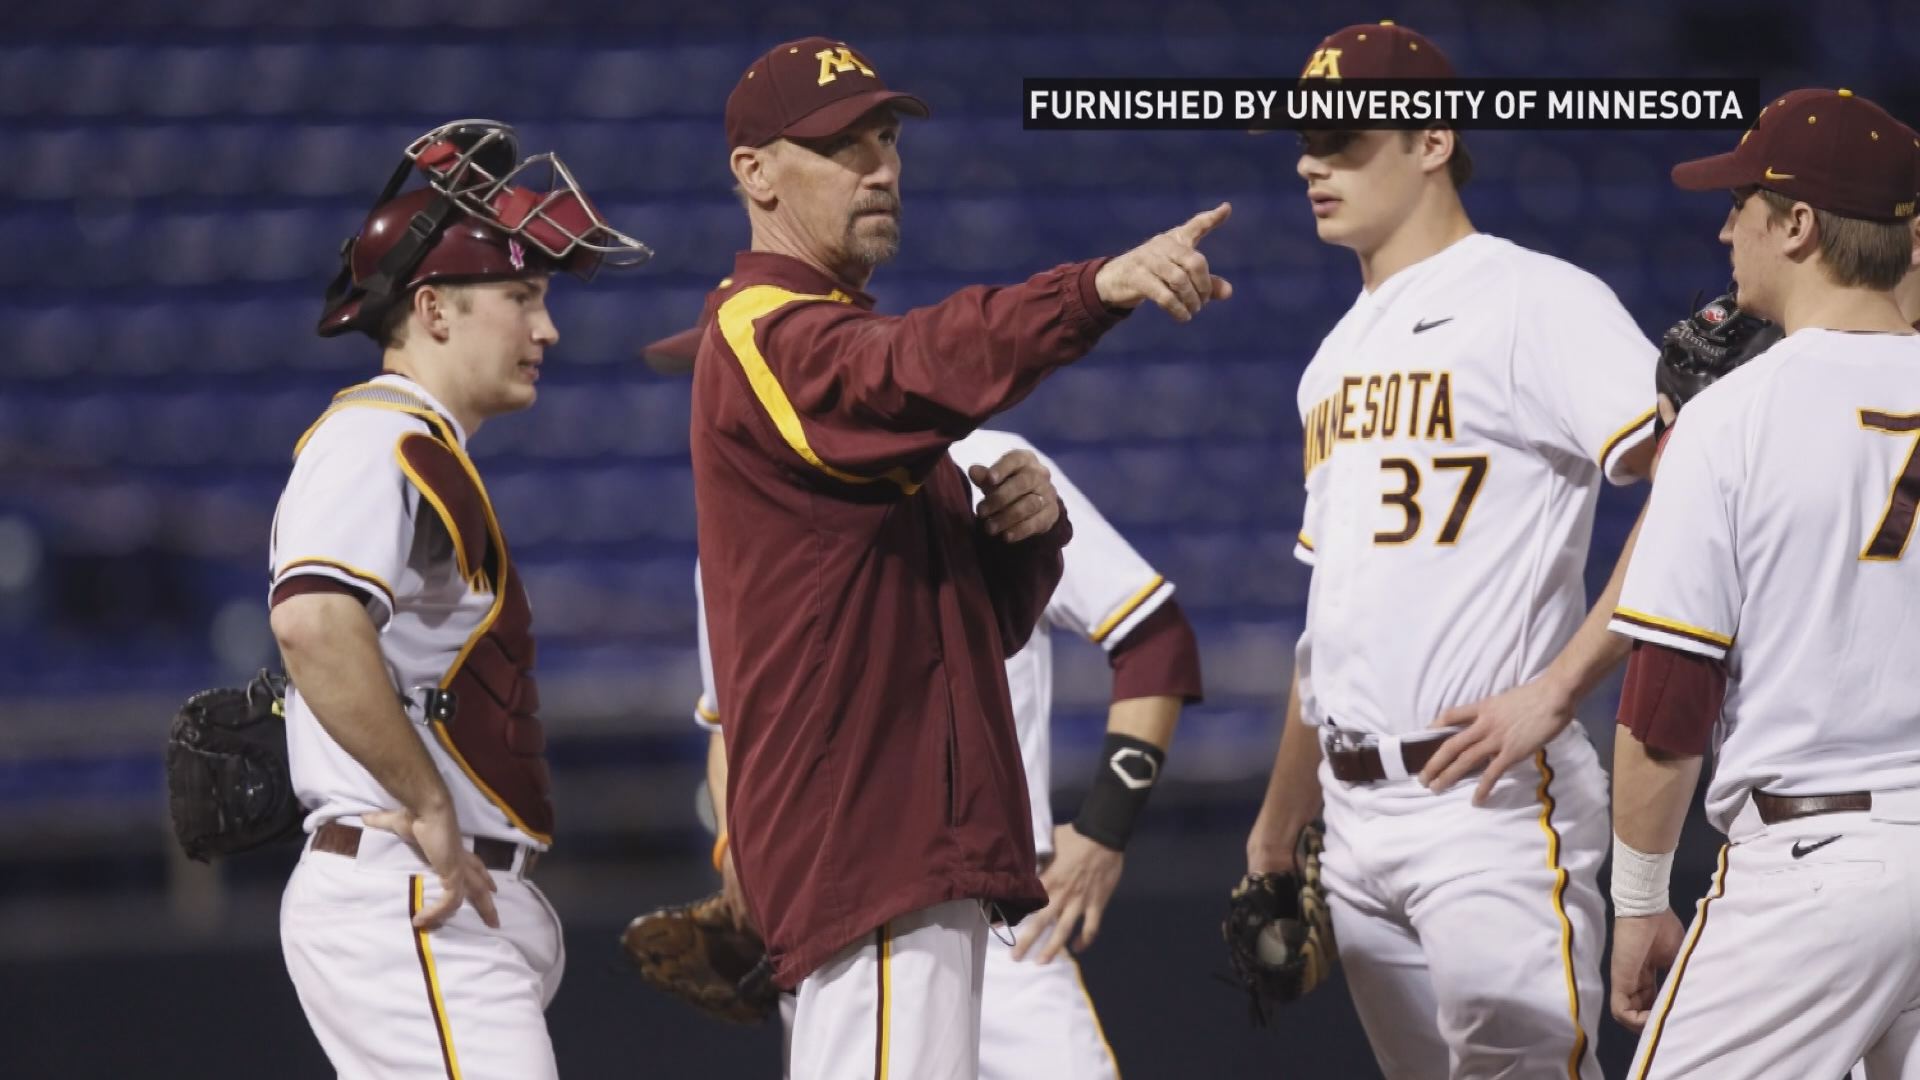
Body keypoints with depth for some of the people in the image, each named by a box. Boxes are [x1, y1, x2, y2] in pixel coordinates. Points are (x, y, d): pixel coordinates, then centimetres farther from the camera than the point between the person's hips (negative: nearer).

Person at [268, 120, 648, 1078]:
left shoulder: (427, 454, 23)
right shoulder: (381, 441, -11)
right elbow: (313, 620, -29)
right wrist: (431, 809, -24)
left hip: (456, 899, 11)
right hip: (408, 901, -11)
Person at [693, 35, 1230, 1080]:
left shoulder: (846, 346, 23)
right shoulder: (767, 336, -8)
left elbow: (986, 617, 22)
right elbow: (924, 368, -33)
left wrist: (1026, 524, -1)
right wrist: (1099, 289, -49)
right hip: (864, 827, -10)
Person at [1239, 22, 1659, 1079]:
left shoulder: (1535, 301, -7)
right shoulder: (1339, 355, 20)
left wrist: (1554, 691, -22)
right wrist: (1276, 832, 26)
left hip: (1492, 797, -8)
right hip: (1356, 817, 8)